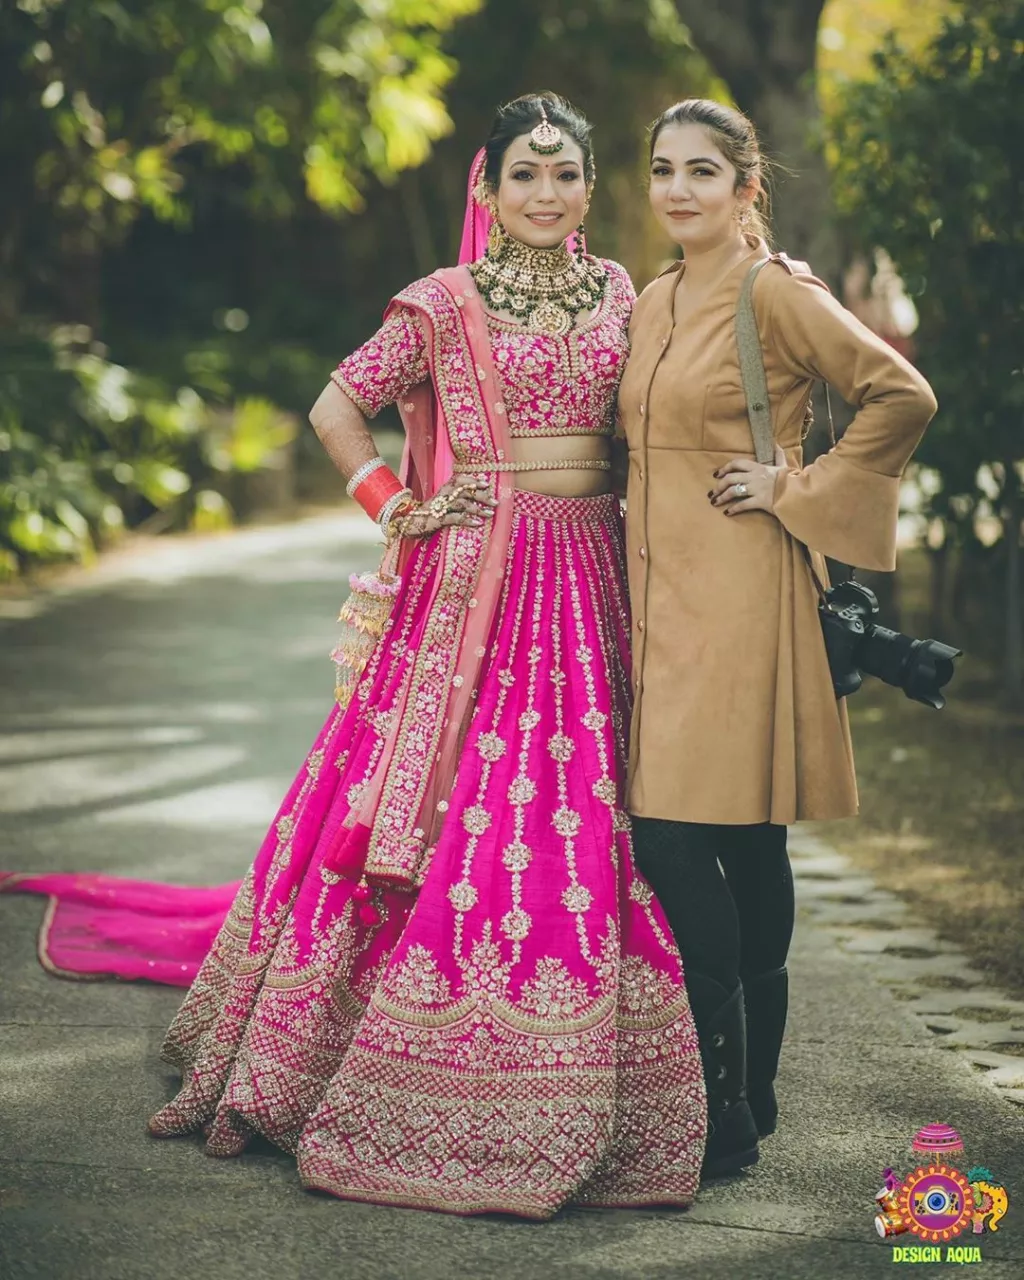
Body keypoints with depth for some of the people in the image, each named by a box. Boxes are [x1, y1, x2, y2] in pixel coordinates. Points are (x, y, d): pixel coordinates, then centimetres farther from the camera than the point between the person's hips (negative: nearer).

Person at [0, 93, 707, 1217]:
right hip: (475, 577, -3)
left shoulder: (618, 293, 12)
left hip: (589, 574, 3)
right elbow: (336, 408, 5)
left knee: (577, 818, 2)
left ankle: (549, 1104, 13)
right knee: (443, 802, -4)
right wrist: (399, 510, -1)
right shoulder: (446, 303, 1)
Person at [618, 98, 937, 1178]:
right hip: (661, 590, 7)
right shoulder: (655, 302, 15)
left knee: (677, 839, -11)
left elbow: (904, 397, -12)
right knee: (740, 846, 10)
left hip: (737, 596, -7)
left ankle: (726, 1114, -2)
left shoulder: (774, 294, -8)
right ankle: (750, 1096, 17)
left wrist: (798, 491, -10)